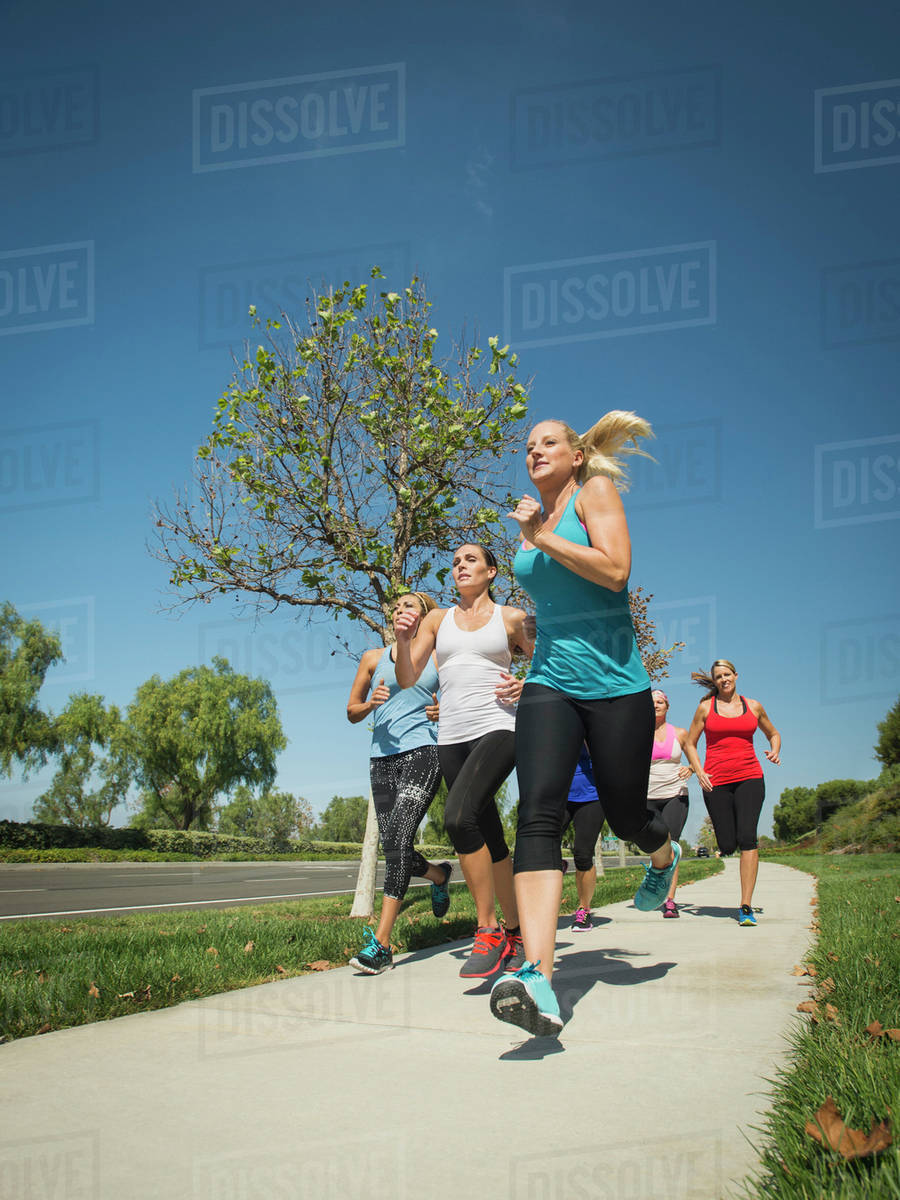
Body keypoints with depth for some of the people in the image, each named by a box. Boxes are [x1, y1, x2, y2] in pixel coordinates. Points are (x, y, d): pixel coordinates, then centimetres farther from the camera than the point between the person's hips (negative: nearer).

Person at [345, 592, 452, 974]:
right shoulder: (373, 658, 16)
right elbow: (351, 713, 18)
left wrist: (444, 711, -3)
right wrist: (370, 703, -4)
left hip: (422, 752, -4)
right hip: (382, 757, 4)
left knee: (397, 835, -21)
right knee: (395, 849, 3)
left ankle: (381, 942, -22)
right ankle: (439, 874, 40)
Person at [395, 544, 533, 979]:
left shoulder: (512, 617, 8)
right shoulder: (438, 618, 16)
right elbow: (407, 679, 10)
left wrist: (525, 685, -4)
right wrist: (403, 640, -7)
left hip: (497, 728, -5)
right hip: (451, 736, 5)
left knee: (459, 816, -26)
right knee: (491, 842, 6)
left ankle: (489, 931, -16)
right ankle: (516, 933, 18)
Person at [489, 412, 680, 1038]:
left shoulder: (595, 490, 1)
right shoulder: (533, 517, 18)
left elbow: (614, 571, -16)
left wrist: (542, 538, -13)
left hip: (613, 681, -4)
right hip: (548, 682, 4)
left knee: (625, 815, 8)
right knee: (538, 813, -19)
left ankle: (664, 855, 50)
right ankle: (538, 981, -32)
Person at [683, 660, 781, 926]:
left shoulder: (753, 707, 11)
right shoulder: (706, 707, 7)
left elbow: (773, 733, 26)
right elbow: (689, 744, 11)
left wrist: (774, 751, 4)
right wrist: (699, 772, -4)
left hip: (749, 777, 0)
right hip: (716, 781, 0)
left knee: (747, 837, -17)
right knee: (727, 846, -4)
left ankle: (746, 907, -15)